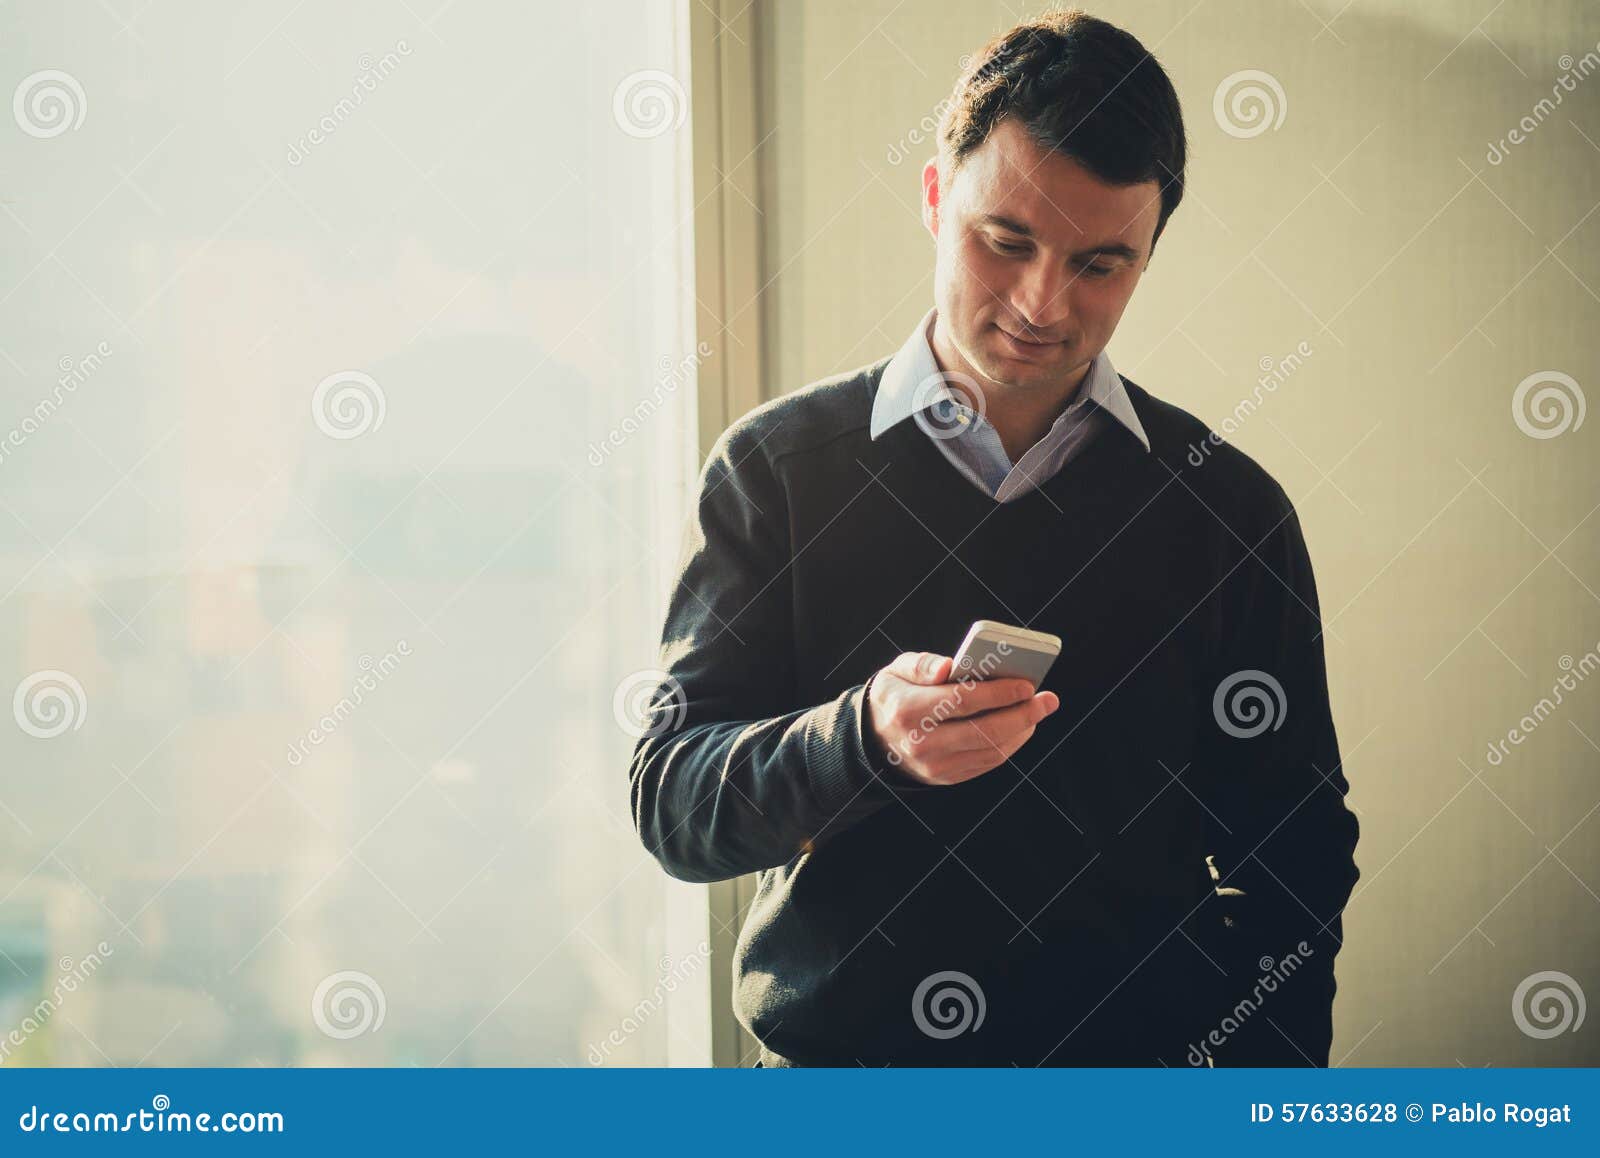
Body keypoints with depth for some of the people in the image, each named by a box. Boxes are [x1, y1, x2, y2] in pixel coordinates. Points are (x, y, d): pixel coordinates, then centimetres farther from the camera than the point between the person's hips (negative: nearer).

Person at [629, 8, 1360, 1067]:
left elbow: (1293, 859, 4)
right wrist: (863, 737, -25)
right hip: (834, 1062, 0)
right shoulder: (779, 466, -1)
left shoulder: (1229, 506, 2)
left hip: (1135, 1079, 1)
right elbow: (669, 804, -6)